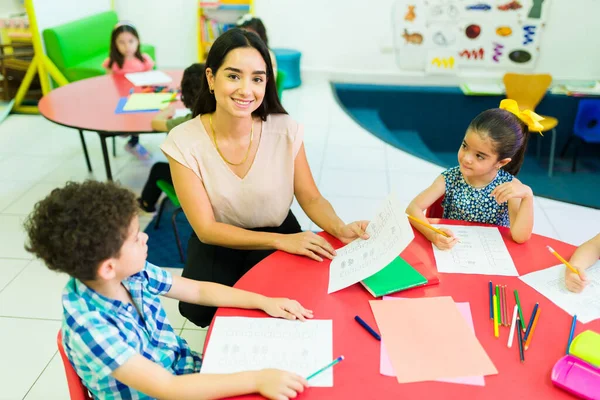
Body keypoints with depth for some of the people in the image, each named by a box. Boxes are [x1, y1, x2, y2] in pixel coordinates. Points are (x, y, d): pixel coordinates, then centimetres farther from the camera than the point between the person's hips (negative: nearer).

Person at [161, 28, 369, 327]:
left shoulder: (285, 130, -16)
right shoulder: (183, 142, -19)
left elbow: (310, 198, -5)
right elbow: (206, 228, -18)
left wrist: (340, 229, -27)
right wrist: (280, 240, -29)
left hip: (282, 238, 1)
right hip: (219, 245, 0)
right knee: (200, 307, -24)